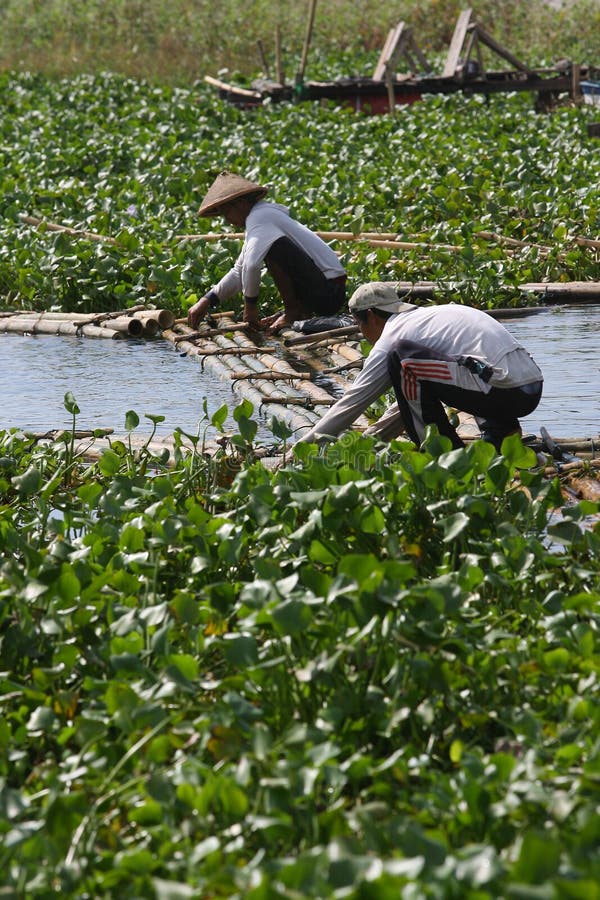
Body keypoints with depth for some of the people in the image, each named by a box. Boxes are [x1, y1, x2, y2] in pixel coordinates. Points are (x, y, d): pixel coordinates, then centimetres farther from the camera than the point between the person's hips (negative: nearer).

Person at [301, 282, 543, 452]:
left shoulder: (393, 336, 2)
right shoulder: (428, 316, 27)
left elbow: (352, 403, 5)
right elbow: (412, 397, 37)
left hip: (503, 388, -9)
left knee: (401, 357, -7)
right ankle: (499, 433, 15)